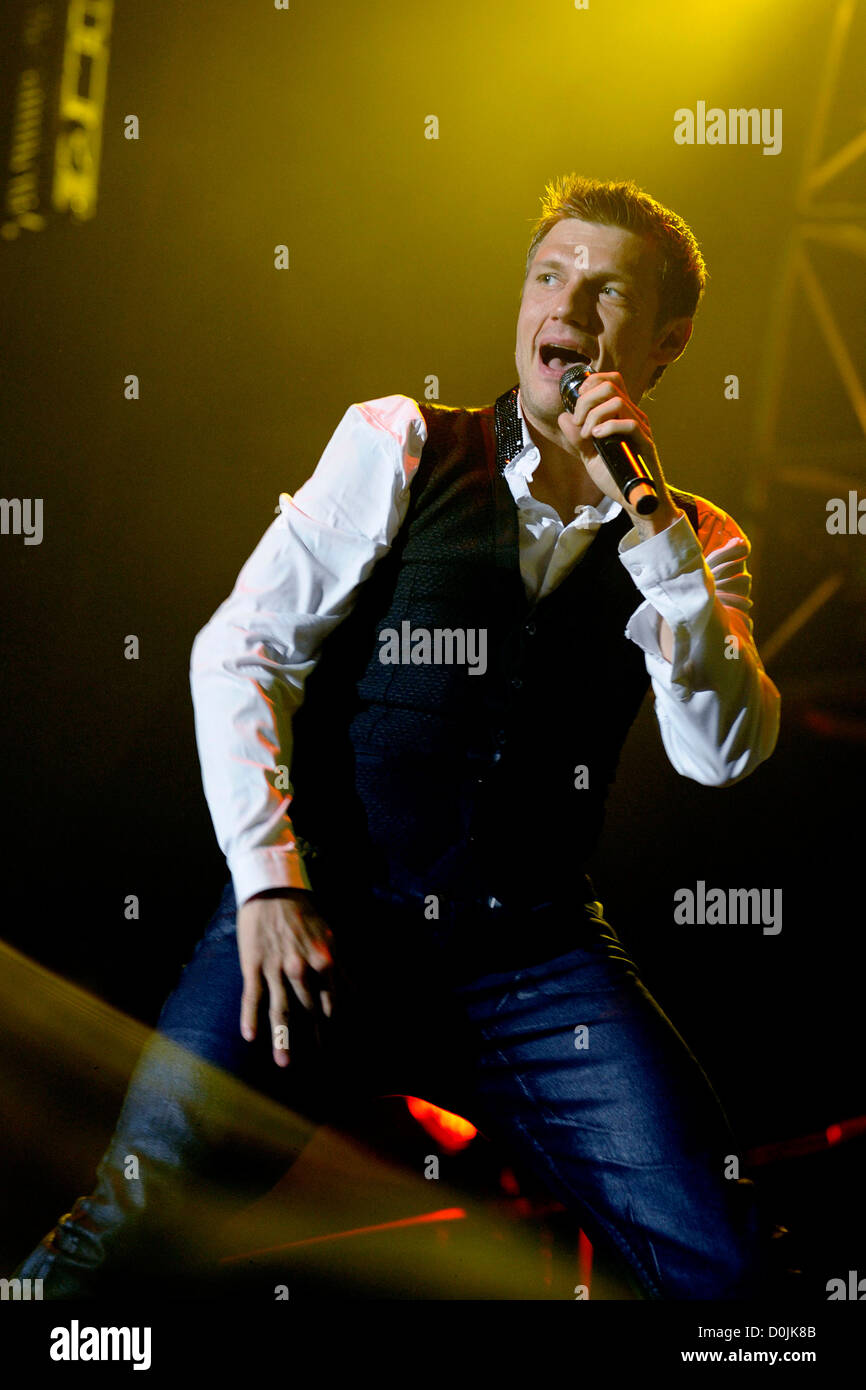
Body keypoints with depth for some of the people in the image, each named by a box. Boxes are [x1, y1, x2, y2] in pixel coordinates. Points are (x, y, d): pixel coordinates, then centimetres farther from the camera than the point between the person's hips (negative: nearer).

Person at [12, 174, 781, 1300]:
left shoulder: (696, 541, 13)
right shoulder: (399, 445, 8)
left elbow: (724, 754, -2)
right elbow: (240, 653, 2)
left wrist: (649, 517, -9)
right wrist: (269, 881, -10)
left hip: (535, 948, 2)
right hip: (331, 911, -1)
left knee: (718, 1256, -16)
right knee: (139, 1217, -17)